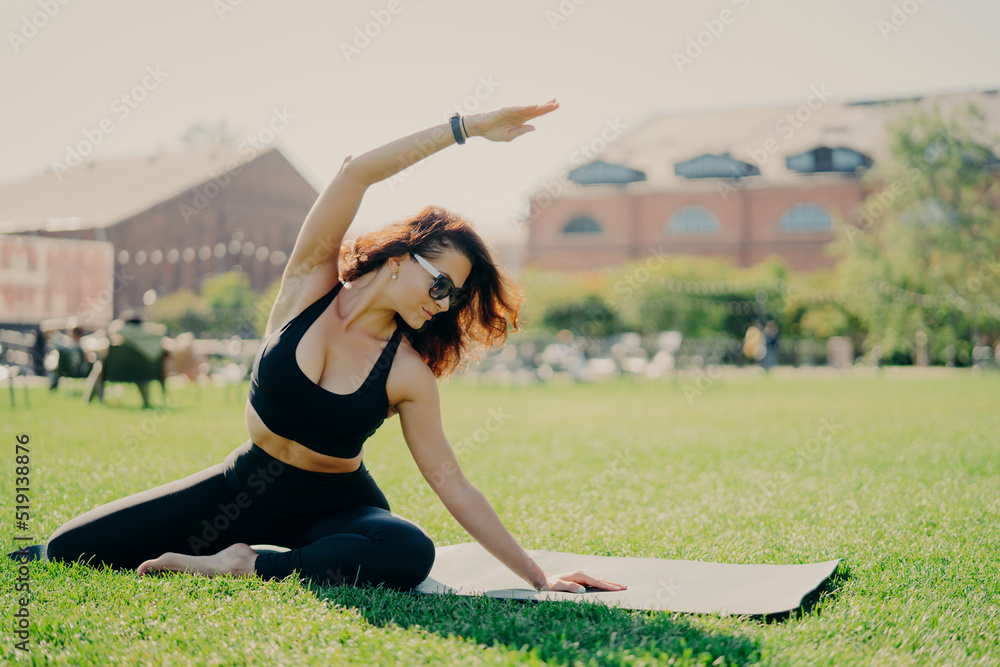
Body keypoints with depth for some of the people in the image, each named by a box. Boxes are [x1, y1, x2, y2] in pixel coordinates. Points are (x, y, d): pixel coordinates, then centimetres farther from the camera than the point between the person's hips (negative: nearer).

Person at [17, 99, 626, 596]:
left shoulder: (408, 375, -12)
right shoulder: (311, 286, -12)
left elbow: (453, 485, -8)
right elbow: (356, 174, -25)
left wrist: (537, 576, -10)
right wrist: (466, 127, -27)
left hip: (336, 506, -1)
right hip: (247, 485, 1)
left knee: (410, 552, -36)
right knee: (68, 549, -5)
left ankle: (245, 567, -19)